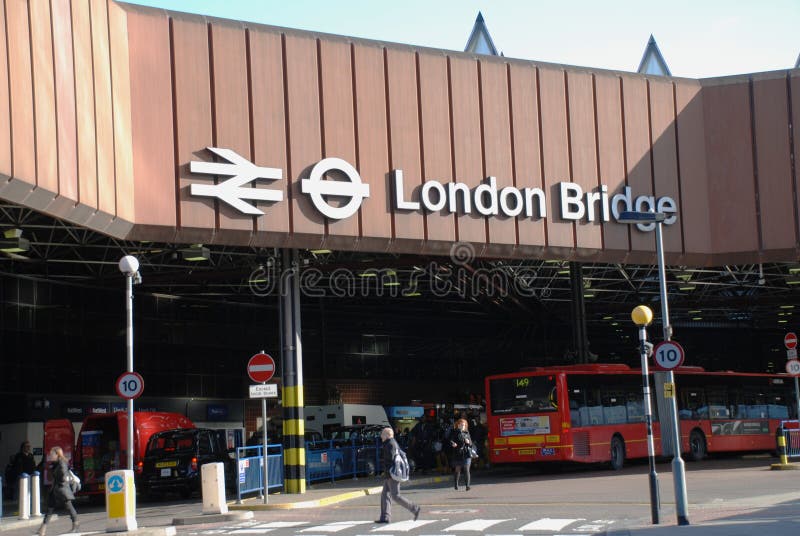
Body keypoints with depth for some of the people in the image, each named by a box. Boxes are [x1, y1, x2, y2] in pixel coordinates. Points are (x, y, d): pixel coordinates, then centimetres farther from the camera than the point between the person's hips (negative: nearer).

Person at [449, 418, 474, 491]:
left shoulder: (467, 433, 12)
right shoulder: (455, 433, 3)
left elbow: (471, 443, 14)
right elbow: (451, 440, -8)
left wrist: (468, 442, -8)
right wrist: (453, 444, -30)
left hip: (466, 454, 1)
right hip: (458, 454, -1)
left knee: (466, 469, -7)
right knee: (457, 469, 6)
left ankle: (467, 485, -10)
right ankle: (456, 485, 21)